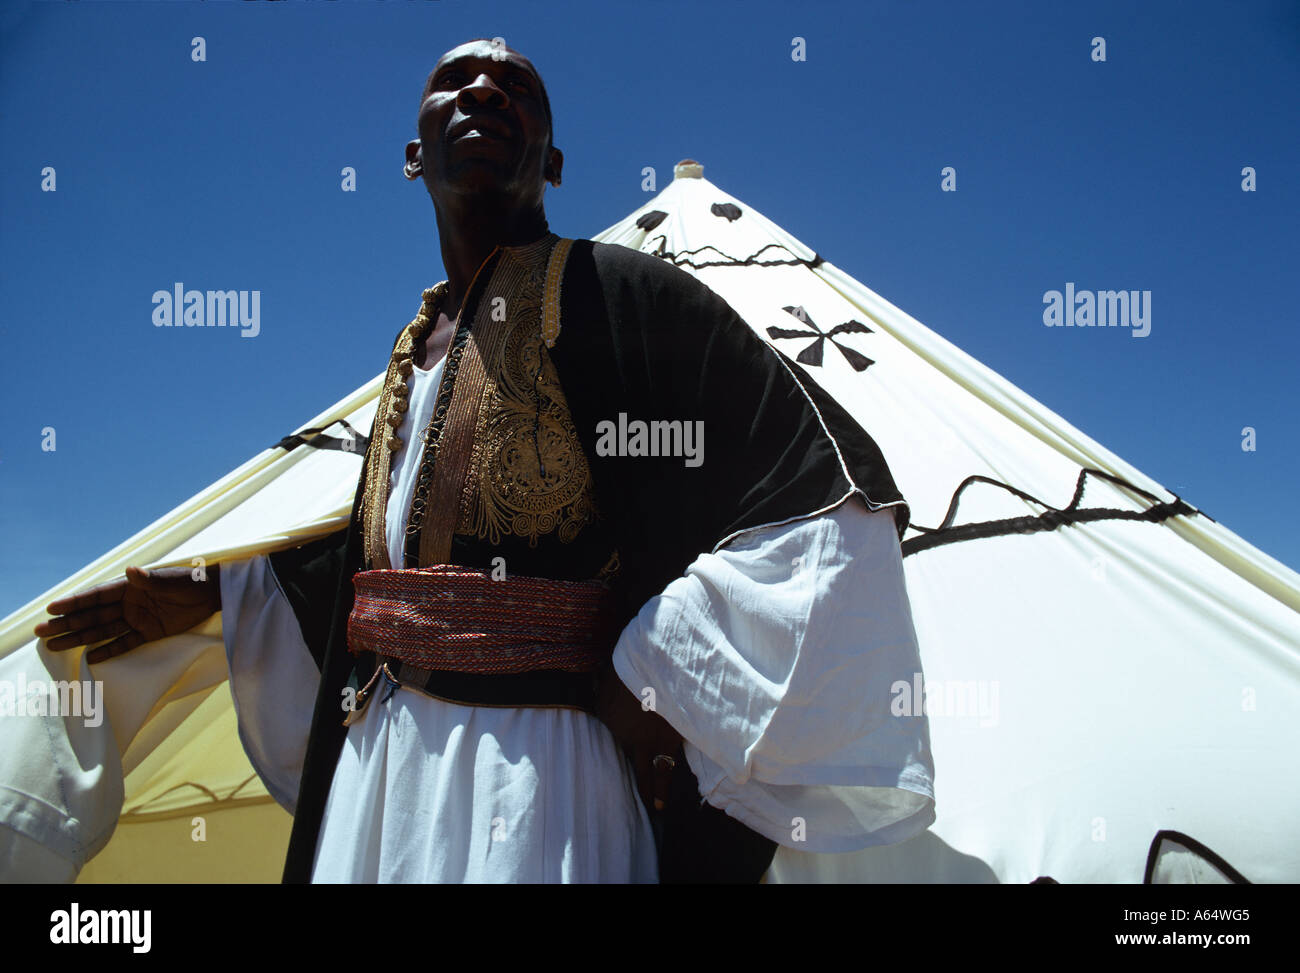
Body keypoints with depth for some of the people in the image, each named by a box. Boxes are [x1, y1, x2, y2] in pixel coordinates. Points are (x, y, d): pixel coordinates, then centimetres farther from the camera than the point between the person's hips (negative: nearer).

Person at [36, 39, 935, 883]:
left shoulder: (616, 294, -9)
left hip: (535, 770, -7)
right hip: (376, 759, 7)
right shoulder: (418, 347, 14)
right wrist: (212, 592, 26)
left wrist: (655, 684, -14)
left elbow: (826, 495, -13)